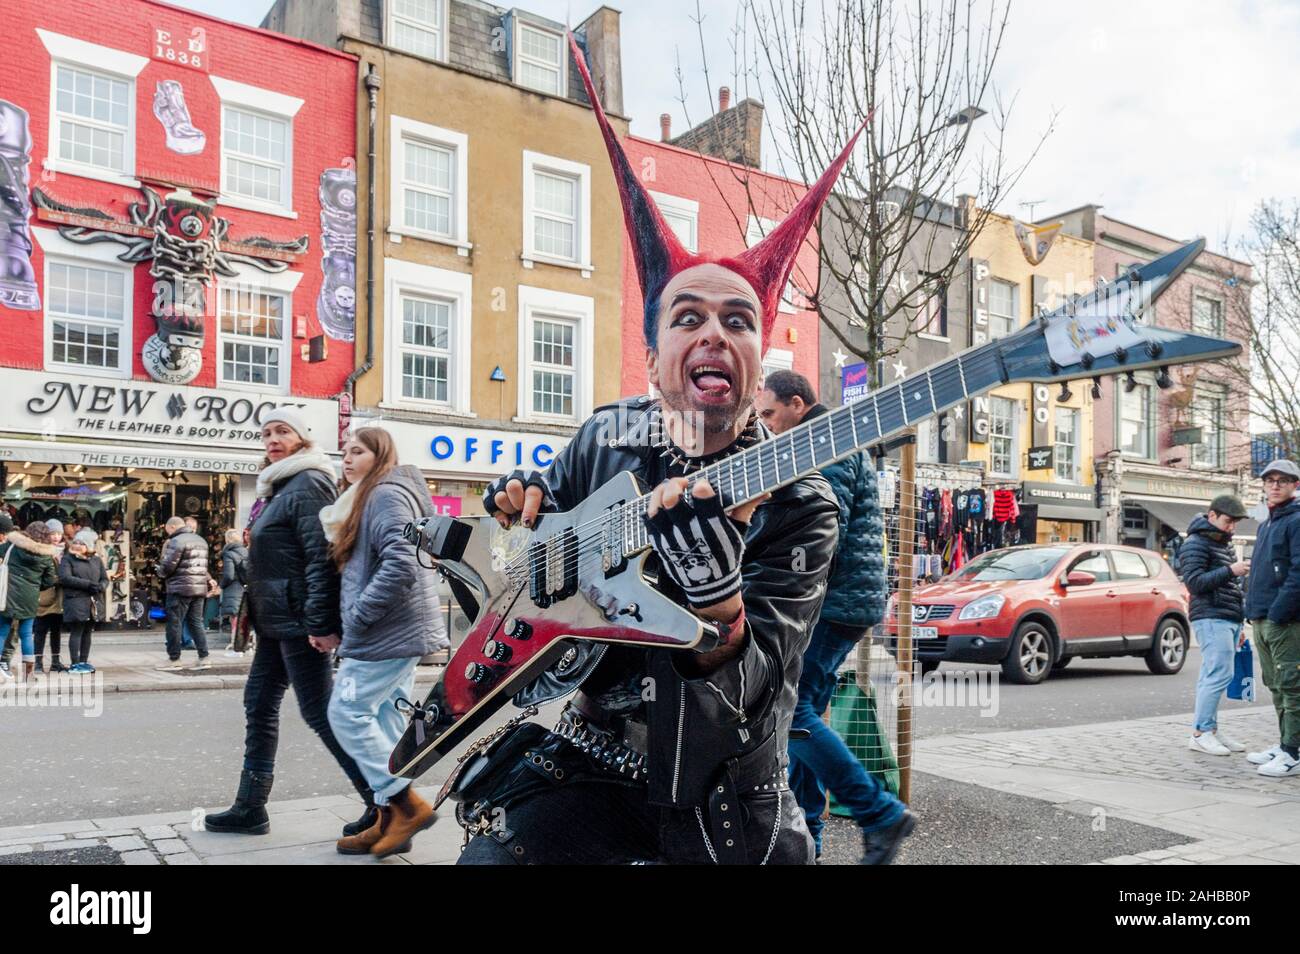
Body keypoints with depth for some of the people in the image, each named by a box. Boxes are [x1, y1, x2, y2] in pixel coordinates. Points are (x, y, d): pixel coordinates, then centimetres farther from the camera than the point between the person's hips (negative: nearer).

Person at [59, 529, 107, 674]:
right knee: (76, 632, -5)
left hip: (94, 602, 5)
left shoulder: (96, 560, 15)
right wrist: (88, 584, -19)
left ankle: (84, 661, 17)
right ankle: (75, 664, -2)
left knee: (87, 632, 10)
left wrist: (101, 586, -11)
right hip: (76, 601, -5)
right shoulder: (67, 559, 0)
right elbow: (64, 578, -13)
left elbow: (105, 578, 14)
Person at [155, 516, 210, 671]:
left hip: (180, 588, -8)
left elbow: (168, 565, -14)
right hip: (200, 588, 8)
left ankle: (174, 659, 4)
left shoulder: (177, 541, -10)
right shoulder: (201, 540, 17)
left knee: (174, 623, 1)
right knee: (196, 623, 10)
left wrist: (160, 574, 5)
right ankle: (203, 658, 6)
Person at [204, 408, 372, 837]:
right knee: (259, 704, 13)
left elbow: (321, 556, -22)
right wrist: (252, 608, 21)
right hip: (276, 620, 10)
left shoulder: (307, 484, -14)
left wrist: (322, 623, -26)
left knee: (319, 712, -6)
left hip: (299, 621, -10)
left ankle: (382, 802, 2)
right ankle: (250, 806, 24)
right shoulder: (278, 487, 17)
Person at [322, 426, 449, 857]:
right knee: (386, 720, 10)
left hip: (387, 631, -10)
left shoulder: (386, 495, -12)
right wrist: (352, 624, 16)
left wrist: (357, 619, -19)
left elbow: (400, 565, -25)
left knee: (347, 713, -6)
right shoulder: (367, 498, 21)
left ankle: (407, 804, -1)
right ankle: (390, 820, 15)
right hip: (400, 631, 10)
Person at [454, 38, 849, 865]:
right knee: (490, 856, -15)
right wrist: (528, 500, -6)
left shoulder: (797, 507, -15)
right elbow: (547, 506, 18)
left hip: (717, 793, -1)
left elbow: (755, 687, -23)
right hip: (577, 751, 2)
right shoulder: (608, 437, -3)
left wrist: (711, 579, -42)